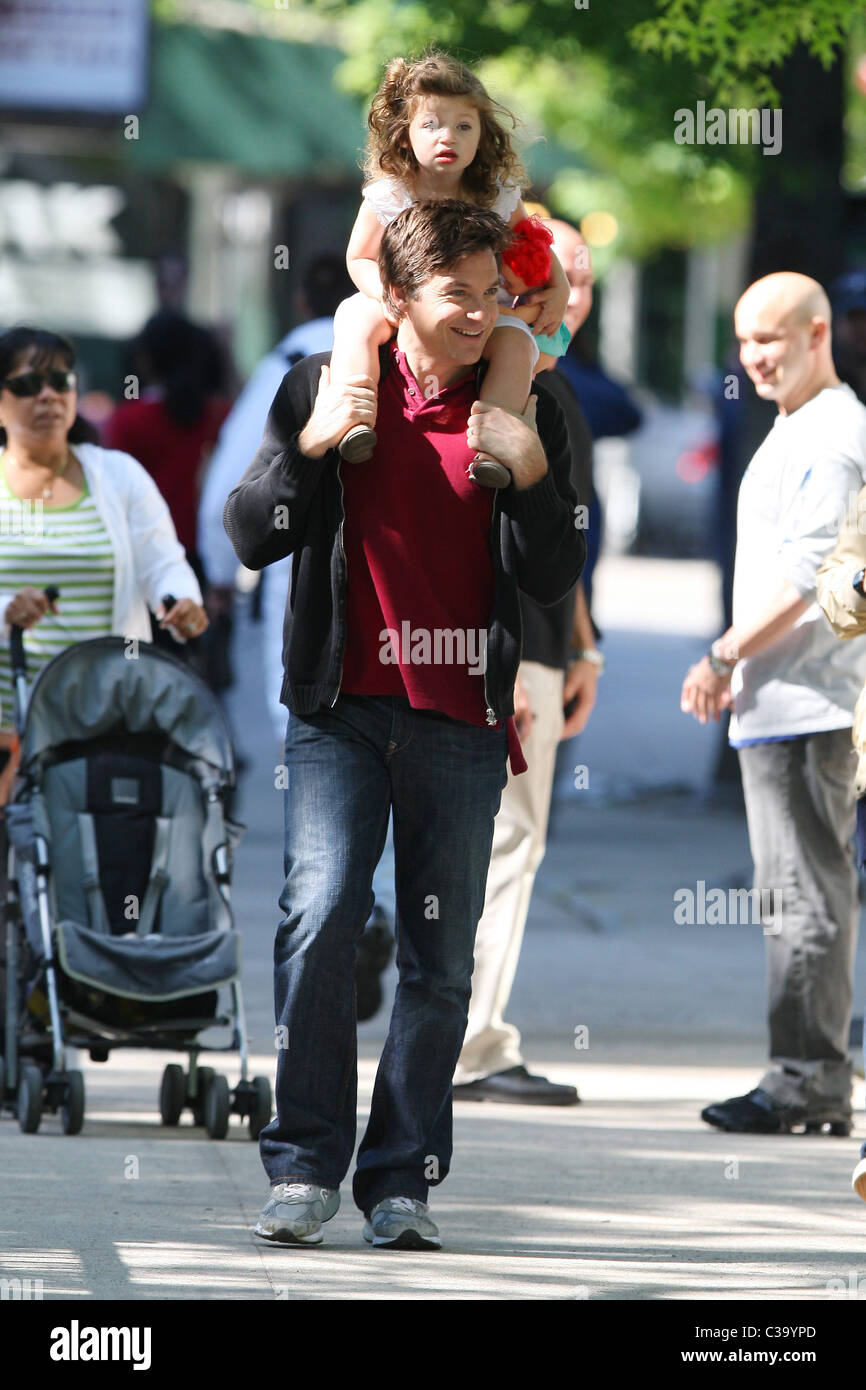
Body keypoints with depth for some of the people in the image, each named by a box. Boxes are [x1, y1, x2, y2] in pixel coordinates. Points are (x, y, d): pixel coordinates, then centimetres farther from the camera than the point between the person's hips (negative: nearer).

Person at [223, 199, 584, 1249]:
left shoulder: (524, 411, 6)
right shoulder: (325, 386, 4)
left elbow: (553, 582, 2)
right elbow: (251, 539, 3)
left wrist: (529, 471, -14)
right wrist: (310, 446, -12)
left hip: (462, 720, 1)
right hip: (341, 710, -1)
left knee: (440, 958, 1)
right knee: (319, 916, -15)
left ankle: (402, 1177, 9)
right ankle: (306, 1163, -5)